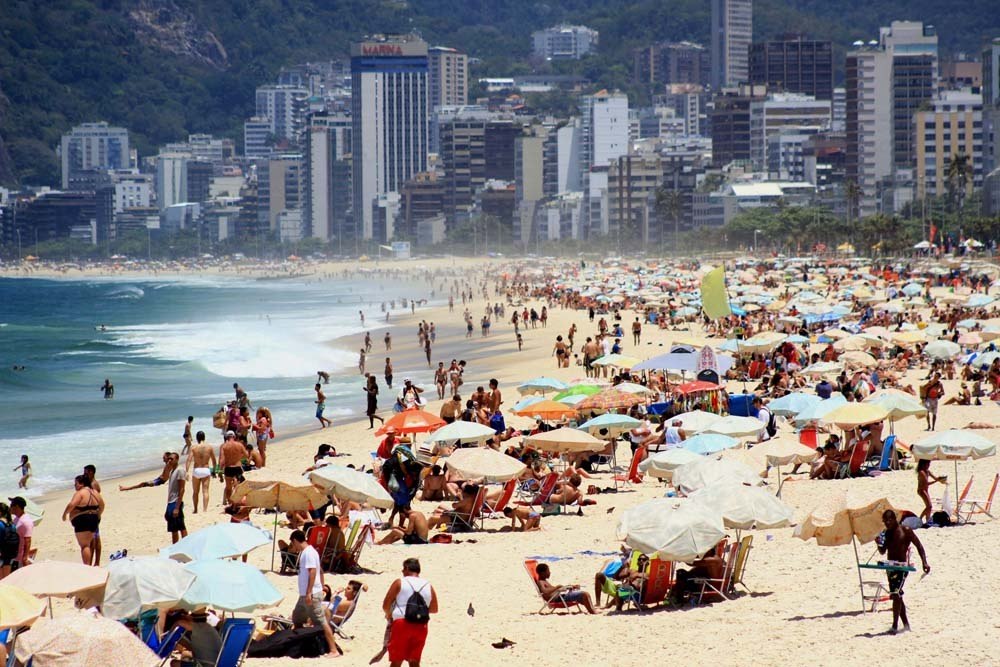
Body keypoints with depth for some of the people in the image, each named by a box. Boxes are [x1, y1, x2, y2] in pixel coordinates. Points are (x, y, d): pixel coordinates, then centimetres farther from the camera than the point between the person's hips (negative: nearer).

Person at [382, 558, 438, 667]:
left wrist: (388, 615, 22)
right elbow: (434, 609, 20)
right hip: (421, 627, 3)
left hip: (402, 624, -3)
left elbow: (385, 605, 1)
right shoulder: (429, 586, 10)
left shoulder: (399, 583, 1)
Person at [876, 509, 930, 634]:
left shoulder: (905, 531, -6)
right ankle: (906, 624, 23)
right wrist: (879, 544, -6)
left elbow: (919, 546, -4)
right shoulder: (886, 533, 11)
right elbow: (883, 551, 17)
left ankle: (895, 626, -20)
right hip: (890, 568, 7)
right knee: (897, 597, 12)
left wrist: (924, 562, -12)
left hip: (902, 567, -7)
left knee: (896, 595, -18)